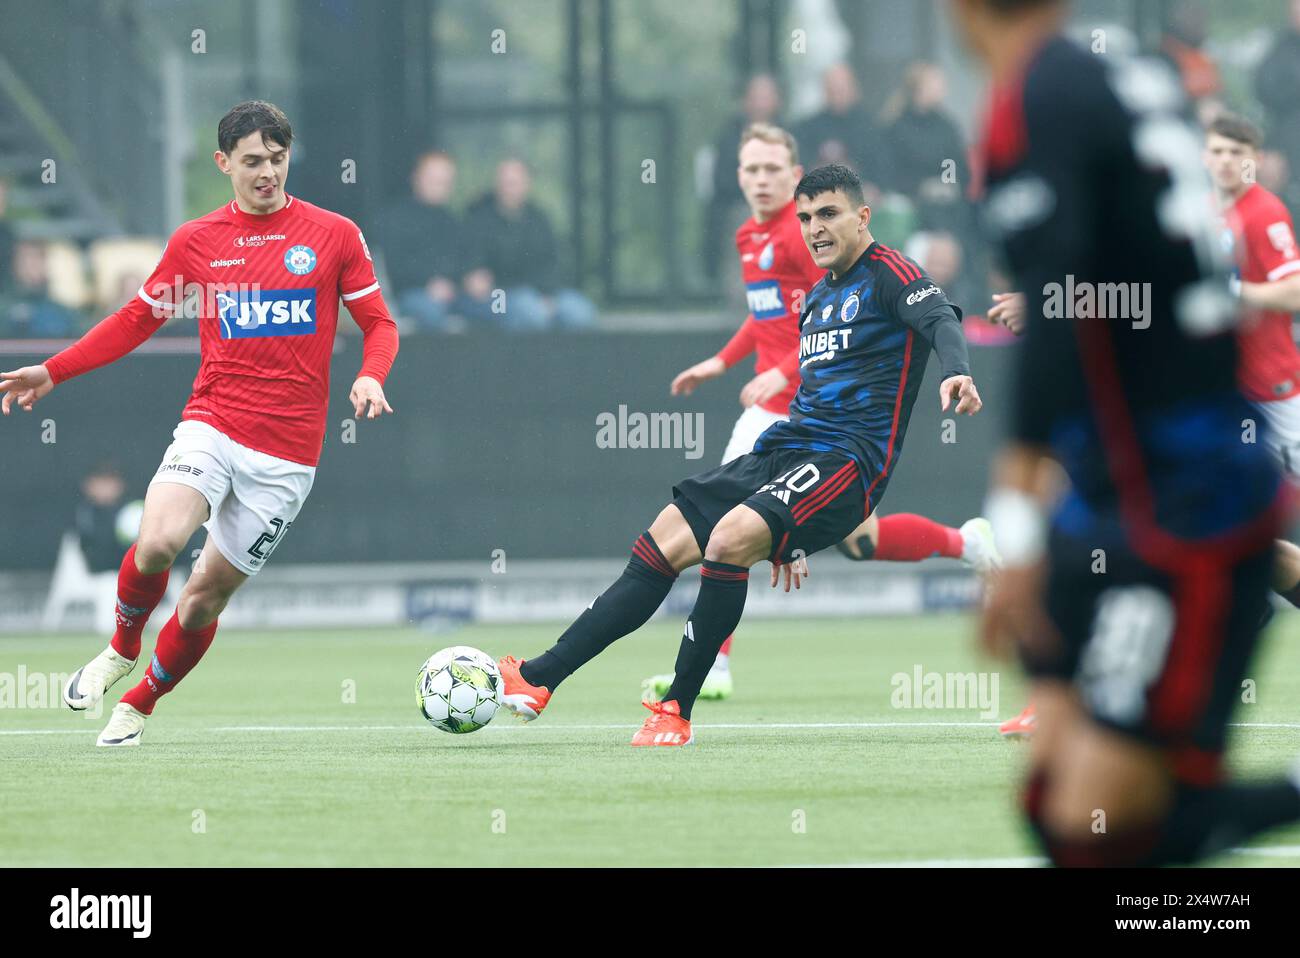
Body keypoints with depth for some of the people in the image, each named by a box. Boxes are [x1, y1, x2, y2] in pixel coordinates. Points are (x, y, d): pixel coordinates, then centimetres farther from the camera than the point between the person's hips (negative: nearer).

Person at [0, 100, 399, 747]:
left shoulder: (334, 235, 3)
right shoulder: (195, 242, 7)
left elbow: (379, 324, 8)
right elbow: (138, 319, 19)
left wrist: (371, 377, -13)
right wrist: (53, 372, 13)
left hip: (288, 451, 0)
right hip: (210, 426, 0)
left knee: (208, 593, 1)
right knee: (158, 541, -27)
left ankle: (139, 705, 26)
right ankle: (122, 650, 3)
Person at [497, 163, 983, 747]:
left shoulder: (888, 274, -2)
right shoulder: (817, 299, 24)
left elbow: (939, 318, -22)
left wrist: (956, 373, -47)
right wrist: (784, 538, 30)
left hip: (850, 458, -9)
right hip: (782, 453, 9)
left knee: (729, 538, -30)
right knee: (658, 548, -1)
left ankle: (677, 711, -21)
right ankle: (539, 679, -2)